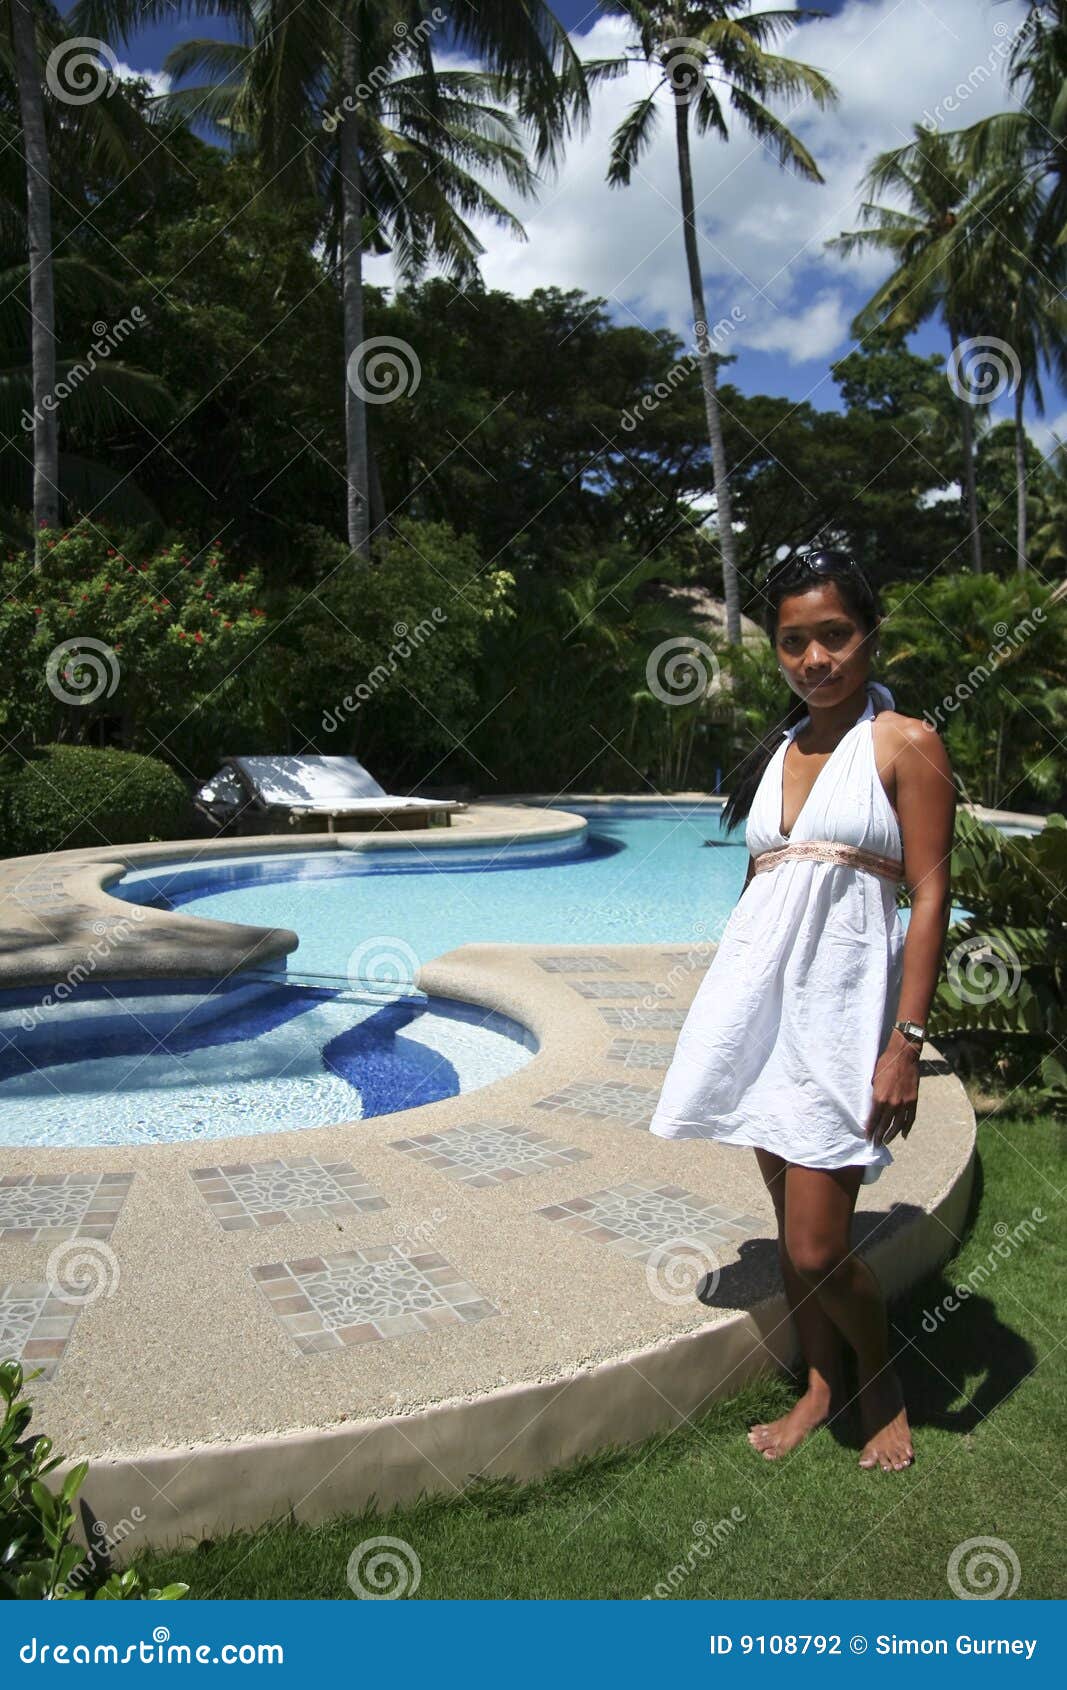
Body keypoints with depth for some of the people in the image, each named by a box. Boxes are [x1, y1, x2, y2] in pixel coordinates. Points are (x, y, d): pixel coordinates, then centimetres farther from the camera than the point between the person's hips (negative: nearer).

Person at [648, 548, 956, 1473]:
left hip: (840, 997, -6)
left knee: (818, 1252, -3)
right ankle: (818, 1389, 34)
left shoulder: (906, 745, -3)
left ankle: (883, 1386, 26)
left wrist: (906, 1041, -15)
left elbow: (931, 894, -8)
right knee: (793, 1230, 15)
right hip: (760, 987, 6)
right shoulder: (780, 751, 14)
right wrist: (728, 1006, 17)